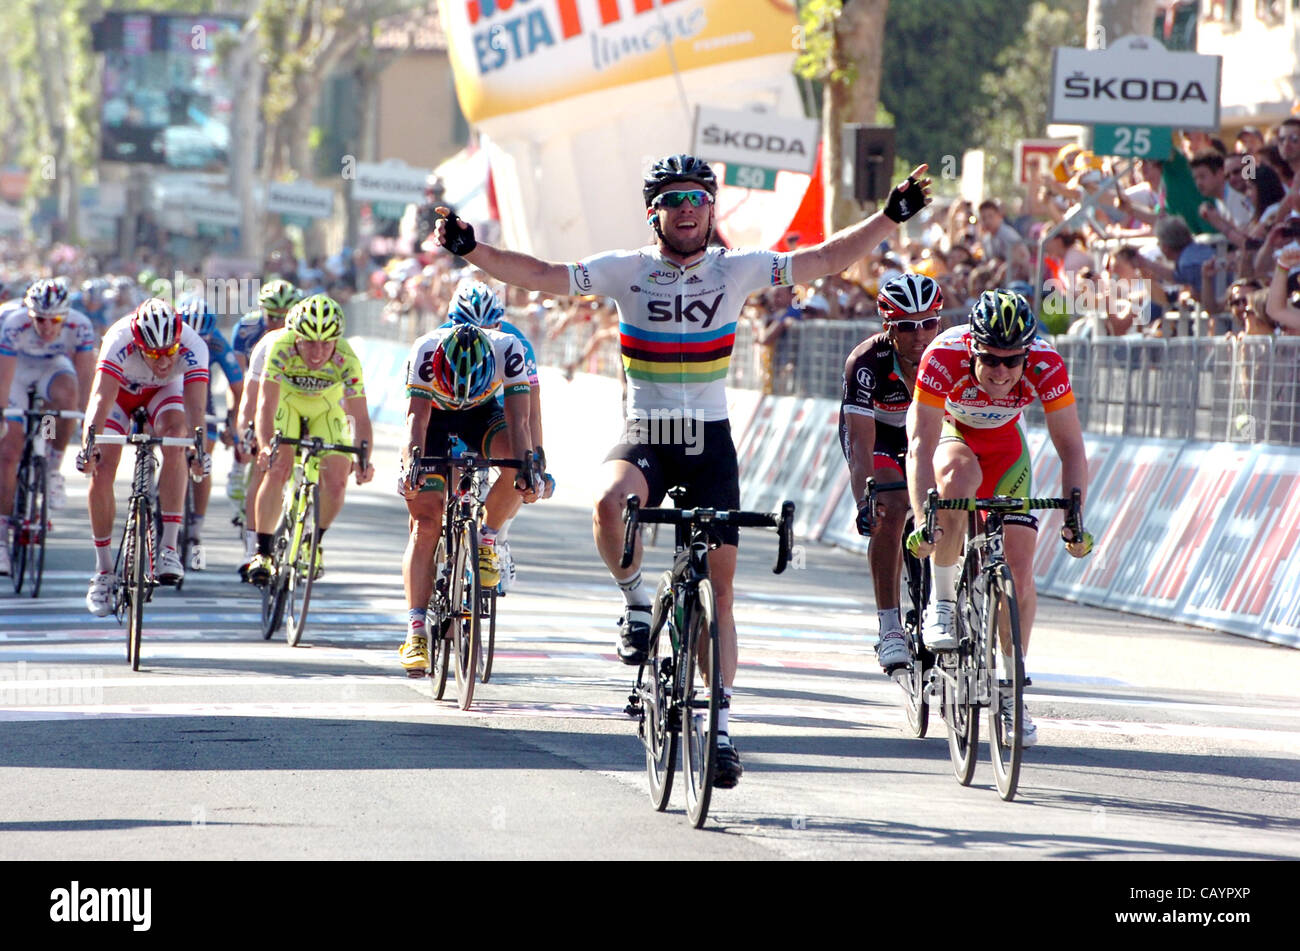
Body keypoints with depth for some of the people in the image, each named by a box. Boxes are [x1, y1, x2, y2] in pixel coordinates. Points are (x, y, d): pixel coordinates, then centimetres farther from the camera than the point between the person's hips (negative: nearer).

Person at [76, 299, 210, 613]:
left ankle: (169, 547, -28)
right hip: (120, 390, 0)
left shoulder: (192, 346, -35)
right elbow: (101, 397, -45)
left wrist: (198, 448, -59)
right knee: (100, 472, -13)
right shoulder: (119, 341, -38)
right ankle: (103, 571, 2)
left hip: (165, 391, 0)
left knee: (175, 443, -30)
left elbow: (195, 406, -43)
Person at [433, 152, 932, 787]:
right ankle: (636, 604, -8)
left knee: (719, 590, 1)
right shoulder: (627, 270, -3)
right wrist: (470, 250, -21)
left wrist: (892, 216, -10)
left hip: (709, 443, 1)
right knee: (610, 501, -36)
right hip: (642, 437, -1)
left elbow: (827, 260, -1)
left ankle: (719, 726, 11)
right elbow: (542, 276, -9)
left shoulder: (737, 270, -1)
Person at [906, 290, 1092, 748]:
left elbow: (1071, 448, -26)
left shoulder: (1046, 364, -31)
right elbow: (921, 443, -39)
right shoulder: (944, 356, -36)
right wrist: (923, 518, -50)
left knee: (1019, 573, -8)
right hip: (950, 434, -2)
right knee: (960, 477, -39)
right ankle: (941, 599, -21)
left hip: (1004, 445, 2)